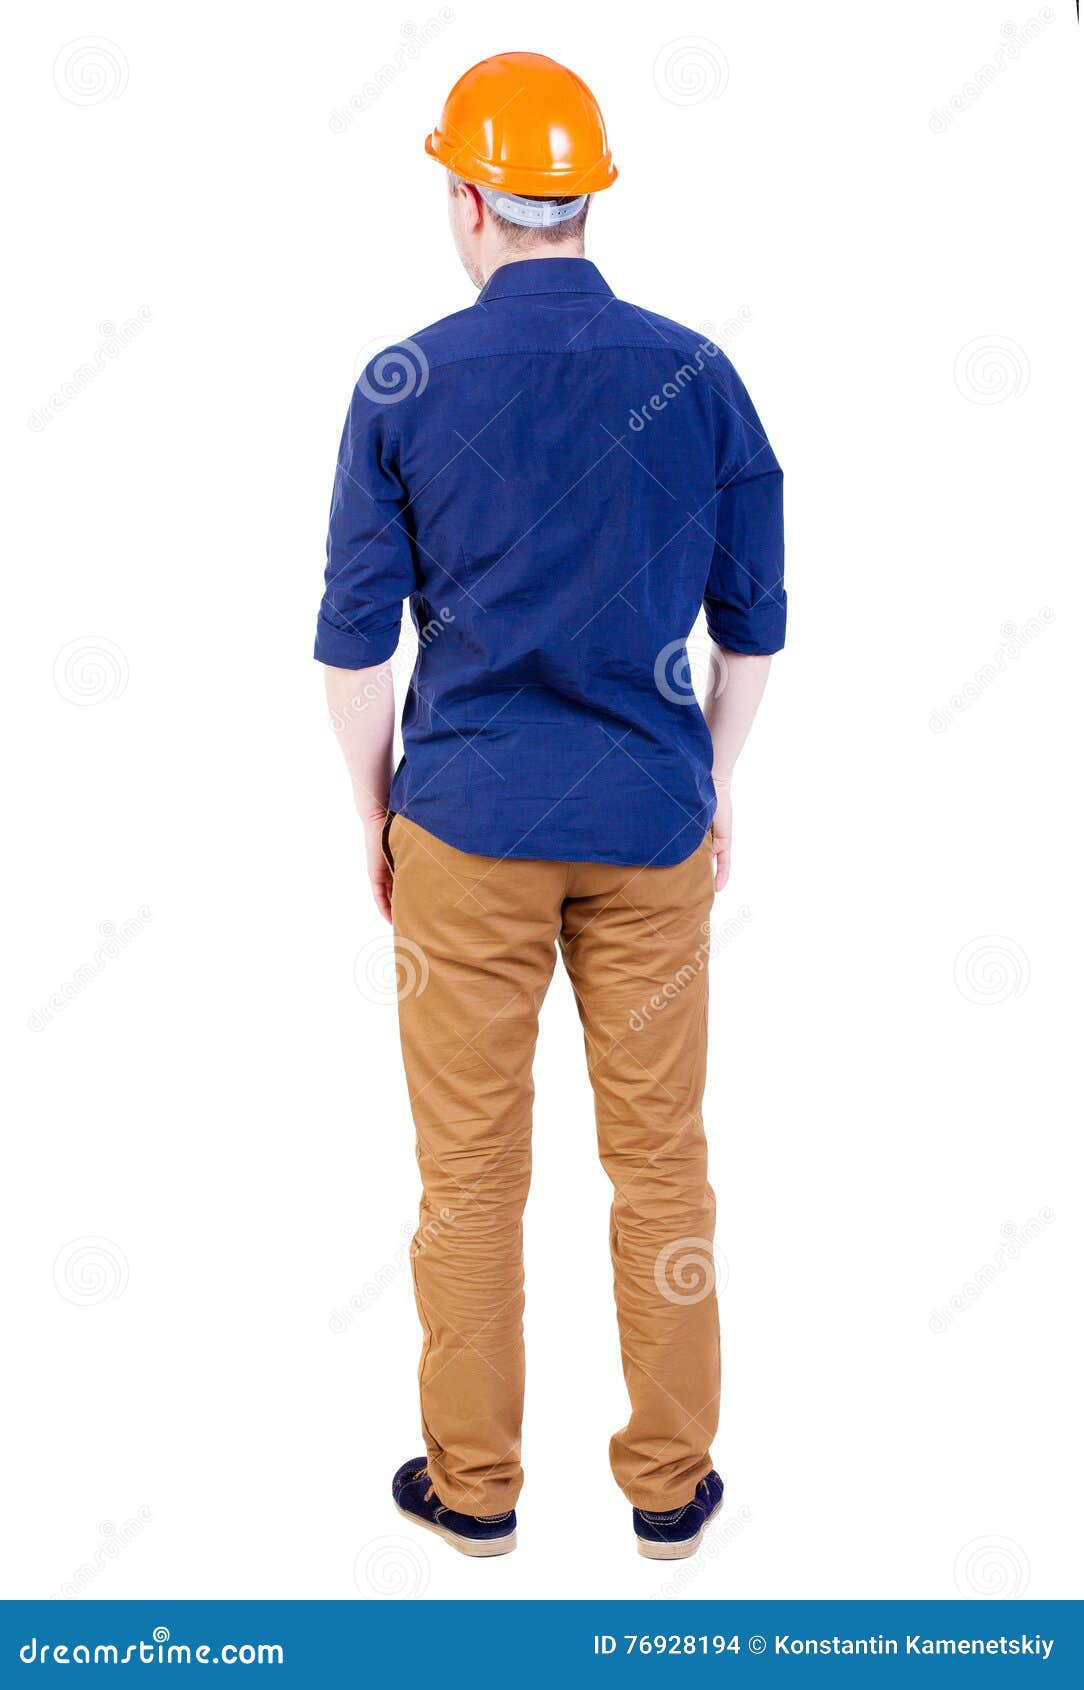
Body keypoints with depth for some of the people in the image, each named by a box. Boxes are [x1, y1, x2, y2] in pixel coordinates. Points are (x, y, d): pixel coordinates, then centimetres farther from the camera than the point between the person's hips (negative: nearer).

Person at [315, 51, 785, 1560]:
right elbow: (752, 620, 3)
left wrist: (375, 814, 9)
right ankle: (671, 1482, 22)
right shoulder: (698, 374, -1)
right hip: (651, 817, 2)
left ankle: (474, 1485, 22)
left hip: (467, 825, -1)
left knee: (470, 1167, 9)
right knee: (661, 1156, 11)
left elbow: (356, 638, -4)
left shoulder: (404, 386, -6)